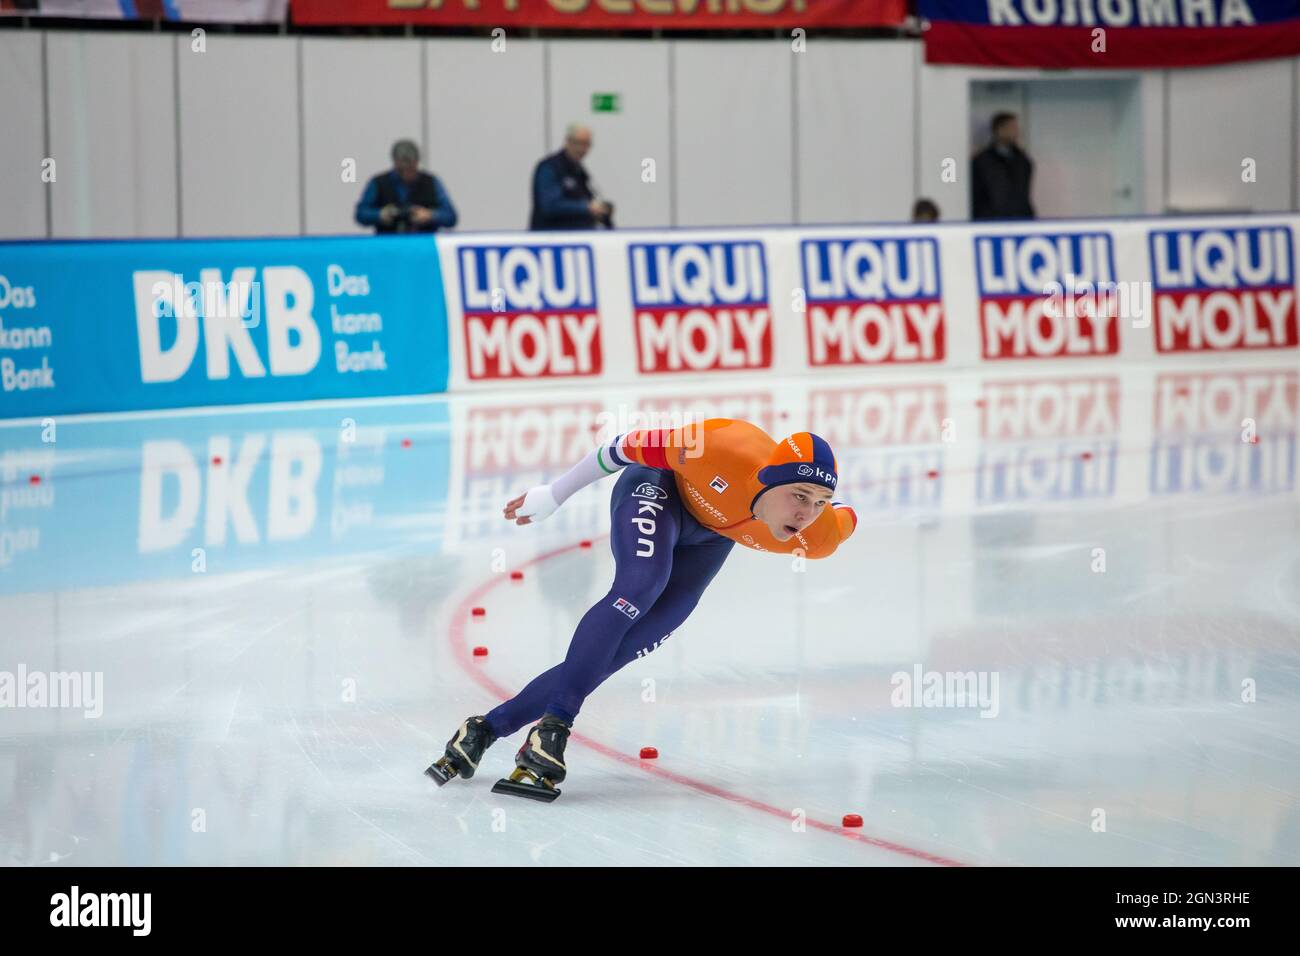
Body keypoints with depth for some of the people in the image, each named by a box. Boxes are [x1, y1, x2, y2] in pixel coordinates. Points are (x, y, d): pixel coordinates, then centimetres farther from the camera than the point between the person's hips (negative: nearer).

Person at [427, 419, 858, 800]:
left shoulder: (819, 535, -31)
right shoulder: (726, 448, -42)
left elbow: (844, 516, -5)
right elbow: (633, 446, -25)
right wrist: (551, 496, -15)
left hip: (708, 538, 3)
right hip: (659, 486, -3)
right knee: (640, 587, -32)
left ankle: (487, 729, -4)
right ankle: (552, 727, -33)